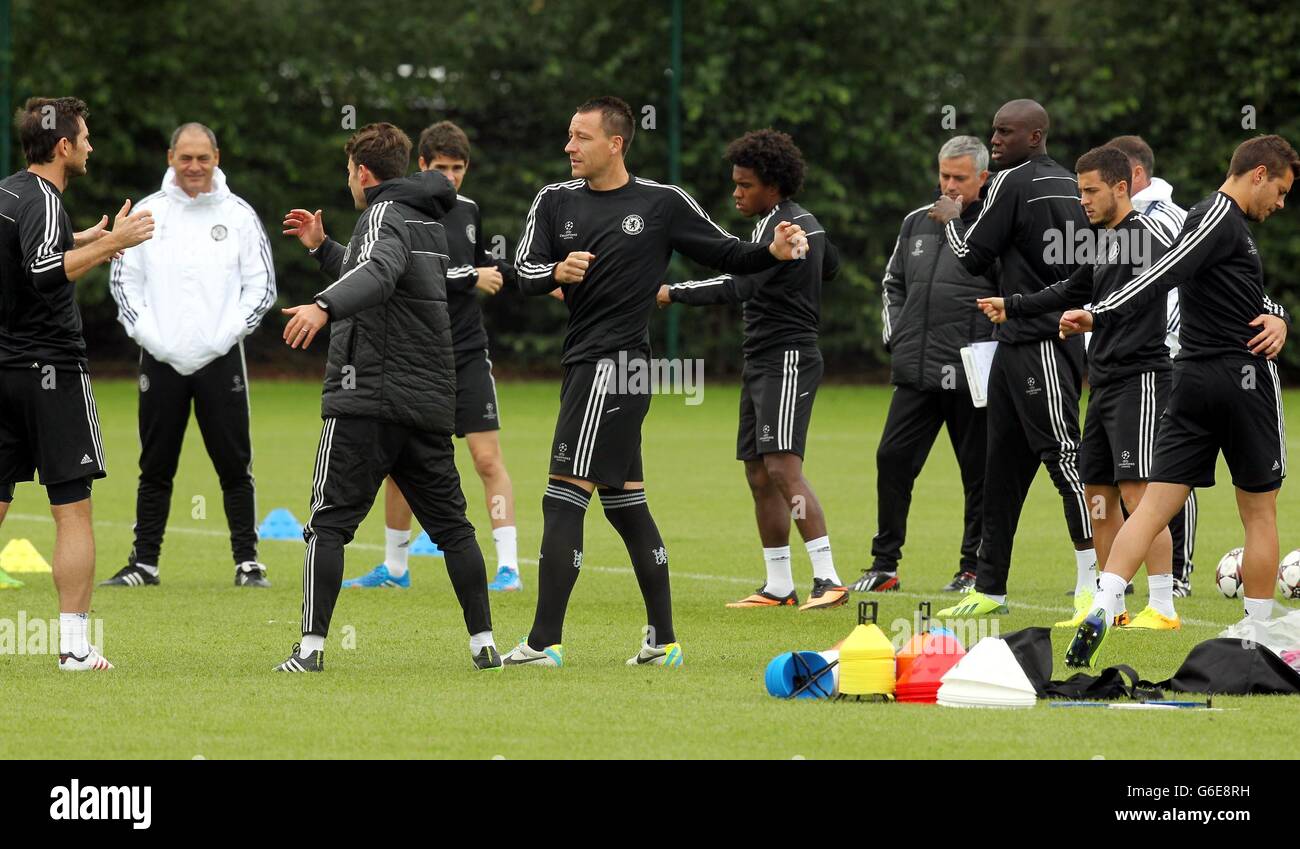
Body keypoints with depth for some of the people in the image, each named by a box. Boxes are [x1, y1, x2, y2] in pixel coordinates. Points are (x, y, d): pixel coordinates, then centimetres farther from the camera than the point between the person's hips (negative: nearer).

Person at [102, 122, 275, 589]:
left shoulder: (238, 214, 3)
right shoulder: (148, 212, 6)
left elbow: (262, 286, 4)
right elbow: (124, 280, 8)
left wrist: (225, 335, -7)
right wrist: (148, 334, -4)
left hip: (221, 359, -1)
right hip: (161, 359, 1)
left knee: (234, 466, -1)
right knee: (155, 467, 5)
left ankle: (247, 562, 5)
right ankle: (144, 563, 12)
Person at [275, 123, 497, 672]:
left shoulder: (384, 214, -6)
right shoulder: (430, 223, 21)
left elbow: (379, 272, -30)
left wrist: (325, 306, -45)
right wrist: (321, 248, 37)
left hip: (368, 399, -8)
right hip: (431, 402, 8)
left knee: (328, 523, -6)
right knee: (451, 524, 11)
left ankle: (311, 647, -12)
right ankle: (483, 642, 9)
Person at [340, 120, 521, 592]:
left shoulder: (468, 211, 8)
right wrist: (471, 278, -19)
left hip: (468, 354, 2)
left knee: (488, 458, -9)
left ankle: (508, 567, -9)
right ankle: (394, 567, 23)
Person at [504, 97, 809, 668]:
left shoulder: (662, 204, -2)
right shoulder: (555, 202, 10)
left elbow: (728, 255, 5)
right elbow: (525, 273, 0)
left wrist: (773, 252, -14)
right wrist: (558, 272, -22)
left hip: (617, 364, -7)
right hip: (584, 363, 7)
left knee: (563, 499, -12)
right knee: (626, 503, 12)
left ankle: (545, 641, -13)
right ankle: (663, 640, 19)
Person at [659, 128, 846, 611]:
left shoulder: (782, 226, -15)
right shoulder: (805, 222, 15)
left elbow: (740, 286, -27)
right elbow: (830, 266, 35)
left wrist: (674, 294, -25)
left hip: (787, 359, -11)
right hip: (762, 362, 11)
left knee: (783, 467, -18)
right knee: (759, 475, 10)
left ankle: (828, 580, -21)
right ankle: (778, 587, 15)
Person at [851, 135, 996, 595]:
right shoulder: (916, 223, 14)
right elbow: (893, 283, 24)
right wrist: (896, 335, 12)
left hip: (970, 377, -6)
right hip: (915, 373, 6)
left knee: (978, 471, 3)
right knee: (892, 458, 3)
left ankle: (974, 566, 12)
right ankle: (884, 565, 10)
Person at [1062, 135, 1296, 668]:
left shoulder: (1222, 219, 20)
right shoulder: (1223, 219, -12)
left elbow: (1253, 298, 19)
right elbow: (1164, 274, -23)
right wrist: (1100, 316, -32)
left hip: (1192, 380, 8)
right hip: (1243, 377, -8)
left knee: (1155, 504, -1)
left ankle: (1100, 610, -16)